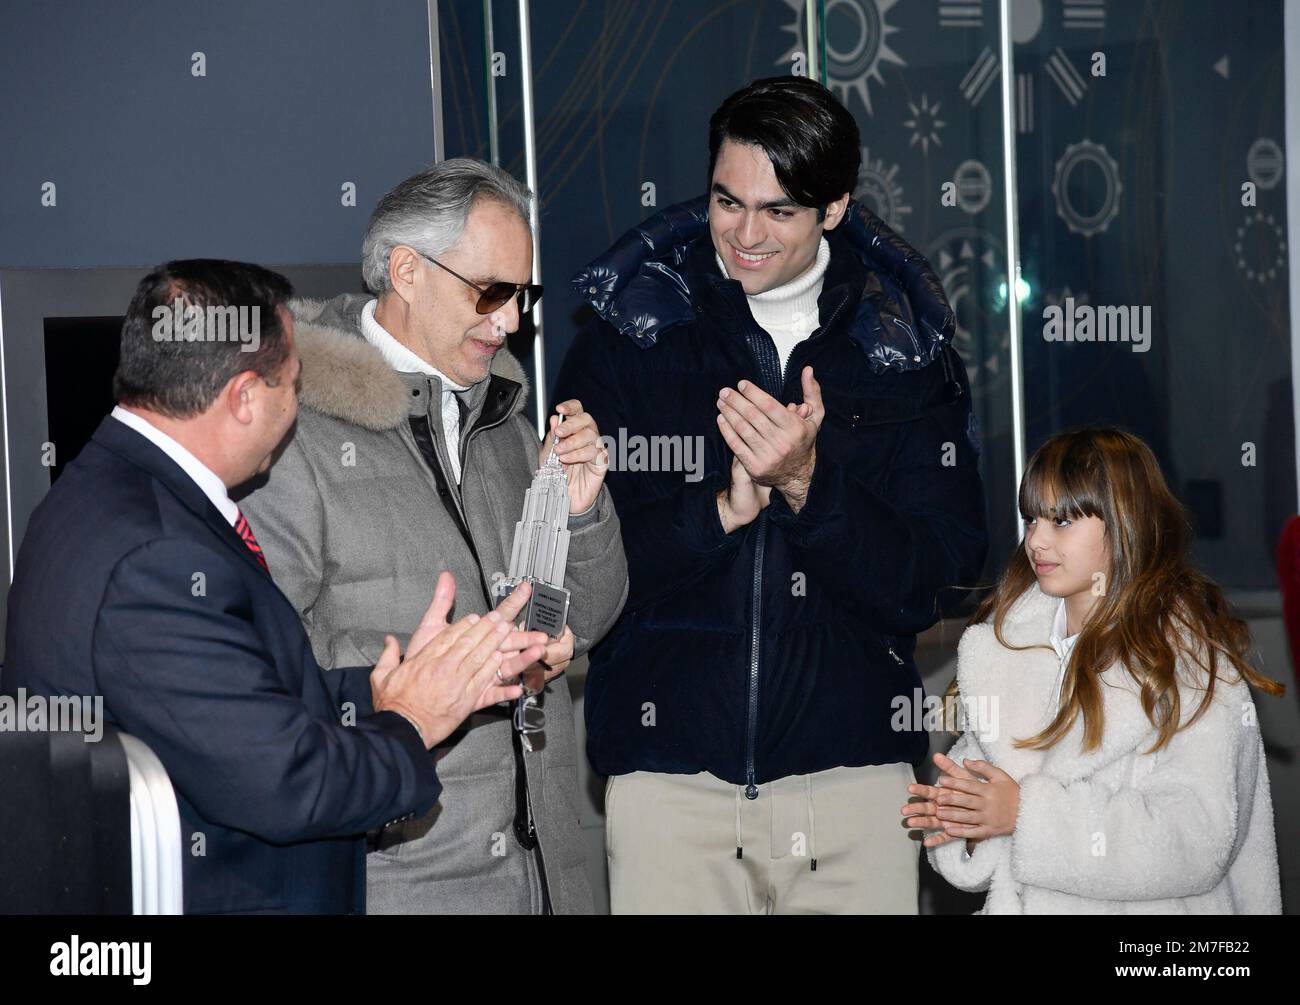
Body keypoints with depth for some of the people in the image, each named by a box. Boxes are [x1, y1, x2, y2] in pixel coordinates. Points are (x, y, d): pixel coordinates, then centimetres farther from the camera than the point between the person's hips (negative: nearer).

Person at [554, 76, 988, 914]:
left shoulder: (907, 350, 4)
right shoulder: (631, 336, 3)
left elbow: (932, 583, -1)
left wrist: (807, 481, -16)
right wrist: (726, 508, -16)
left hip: (854, 771, 1)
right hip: (669, 773, -1)